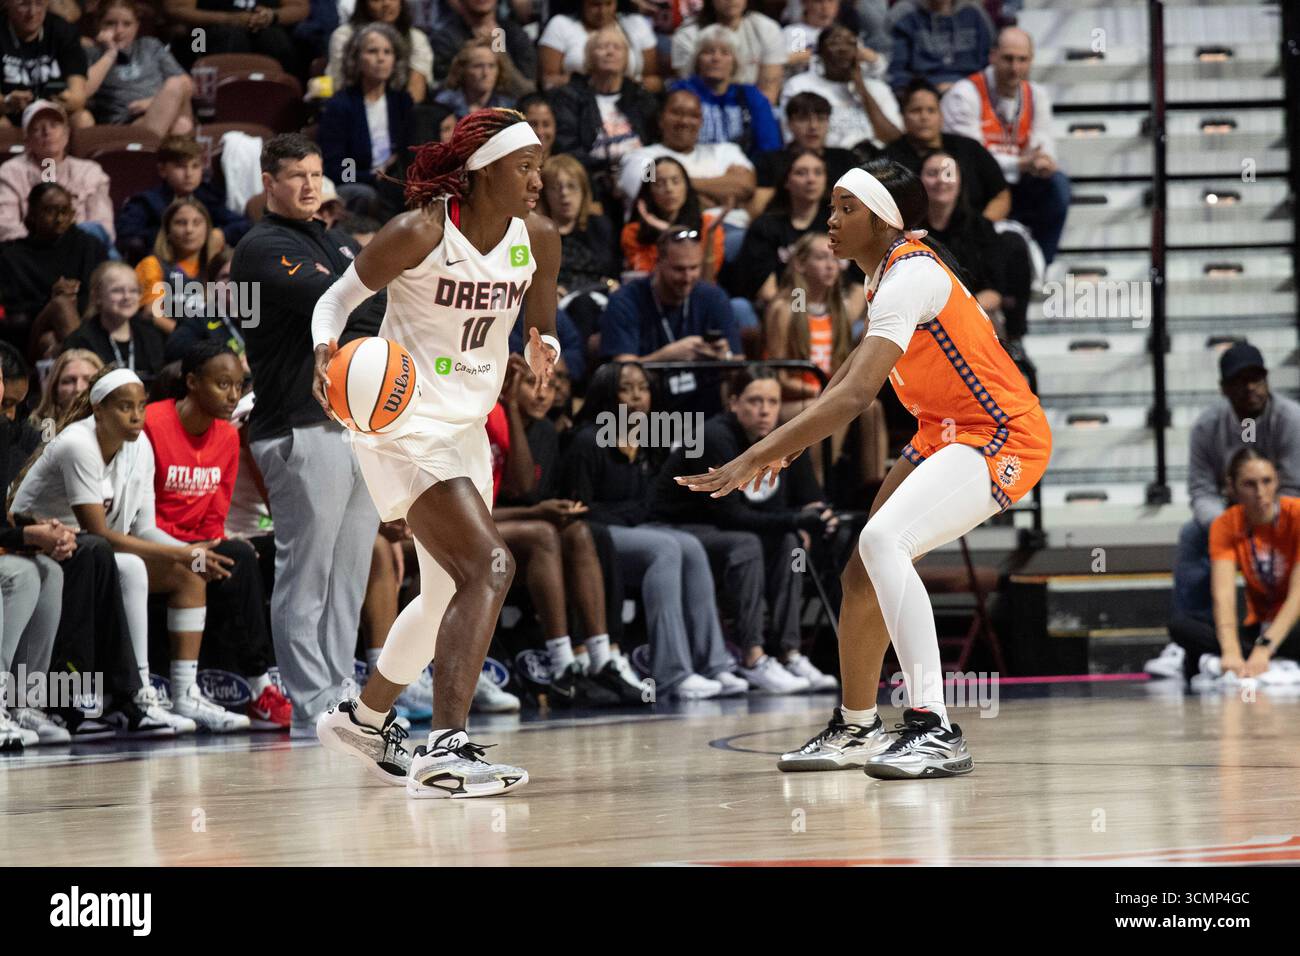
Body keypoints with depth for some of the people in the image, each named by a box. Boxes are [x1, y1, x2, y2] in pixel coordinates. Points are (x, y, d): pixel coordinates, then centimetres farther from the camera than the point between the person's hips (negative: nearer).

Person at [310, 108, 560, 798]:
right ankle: (445, 752, -30)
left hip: (467, 429, 8)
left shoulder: (537, 239, -1)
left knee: (448, 593, 20)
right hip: (403, 425, -8)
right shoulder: (419, 235, -18)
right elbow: (338, 298, -6)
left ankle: (363, 718, 43)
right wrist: (326, 352, -26)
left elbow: (541, 325, 14)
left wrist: (543, 350, -10)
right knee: (490, 567, -24)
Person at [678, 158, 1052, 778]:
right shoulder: (890, 271, 8)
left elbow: (856, 395, -33)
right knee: (863, 574, 14)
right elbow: (862, 362, 27)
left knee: (884, 540, -31)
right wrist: (791, 440, 22)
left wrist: (757, 456, -34)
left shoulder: (909, 276, -23)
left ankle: (936, 732, -33)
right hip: (945, 434, 11)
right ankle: (855, 729, 34)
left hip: (1001, 437, -11)